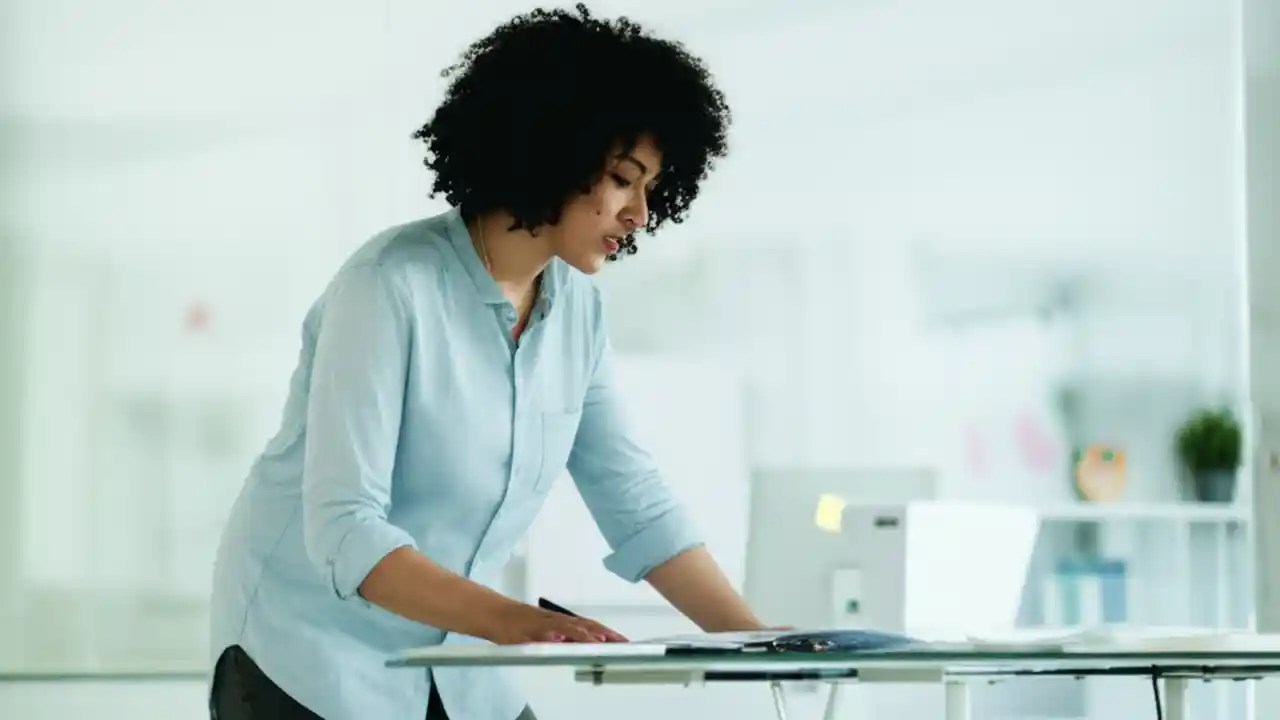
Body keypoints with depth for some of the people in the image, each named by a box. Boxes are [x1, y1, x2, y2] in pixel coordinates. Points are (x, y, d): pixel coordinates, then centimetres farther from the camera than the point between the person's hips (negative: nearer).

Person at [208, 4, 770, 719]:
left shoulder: (578, 307, 0)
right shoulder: (392, 284, -22)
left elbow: (639, 505, 4)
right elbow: (344, 532, -28)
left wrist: (757, 641, -7)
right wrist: (513, 621, -39)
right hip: (312, 663, -7)